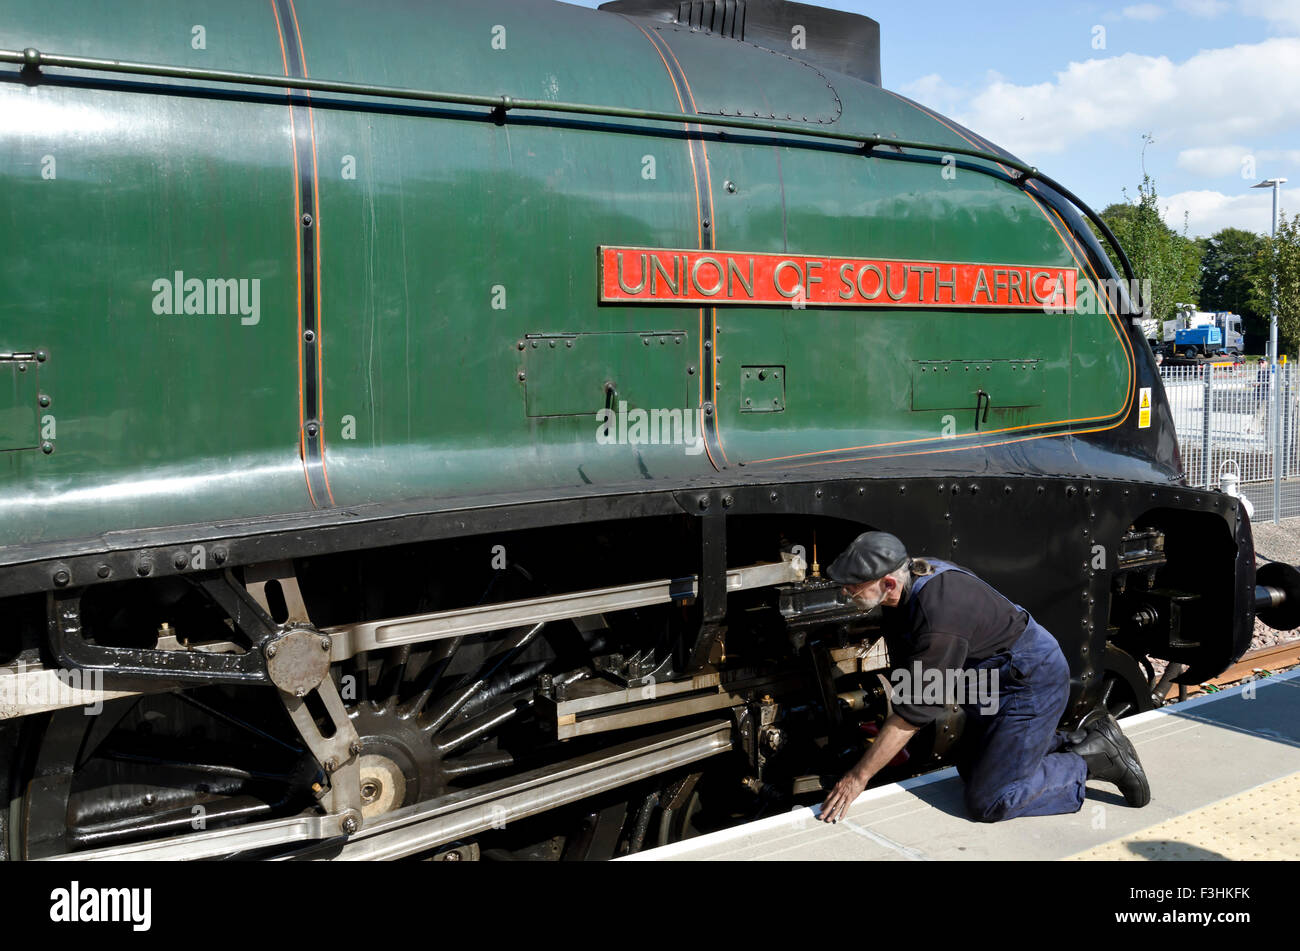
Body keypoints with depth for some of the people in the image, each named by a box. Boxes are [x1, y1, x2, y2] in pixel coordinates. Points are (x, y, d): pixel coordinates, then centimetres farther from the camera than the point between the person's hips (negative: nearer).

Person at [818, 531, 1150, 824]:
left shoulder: (940, 621, -35)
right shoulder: (914, 571, -7)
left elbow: (913, 713, -28)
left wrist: (858, 777, -21)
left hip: (1033, 684, -10)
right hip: (993, 682, 10)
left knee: (987, 802, -9)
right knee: (971, 769, 19)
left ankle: (1096, 758, 3)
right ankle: (1078, 742, 21)